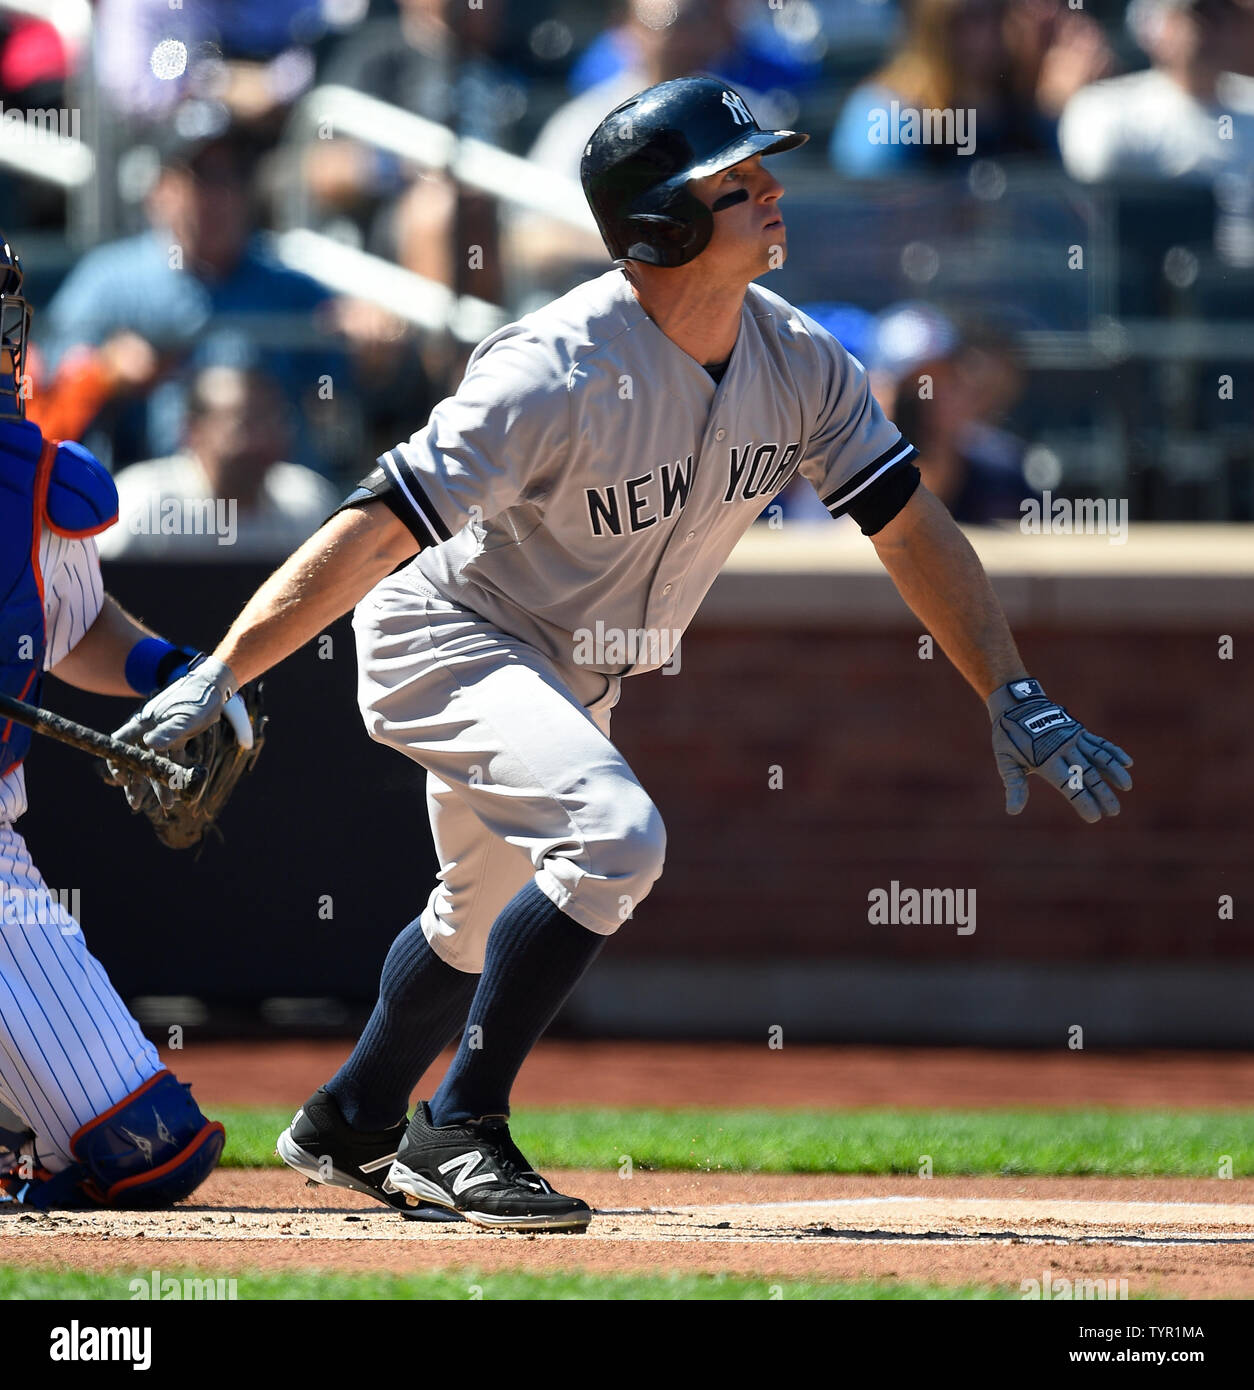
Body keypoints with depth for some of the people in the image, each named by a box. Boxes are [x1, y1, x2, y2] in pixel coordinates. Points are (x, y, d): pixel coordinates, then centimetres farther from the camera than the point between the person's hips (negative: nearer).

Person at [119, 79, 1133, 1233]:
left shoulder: (798, 361, -11)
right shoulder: (558, 371, -32)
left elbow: (911, 526, -1)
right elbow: (375, 531, -35)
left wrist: (1015, 702, -6)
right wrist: (218, 679, -41)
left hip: (573, 679, 8)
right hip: (445, 639, -8)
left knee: (491, 917, 25)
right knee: (614, 835, -30)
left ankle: (348, 1127, 49)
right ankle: (459, 1134, -20)